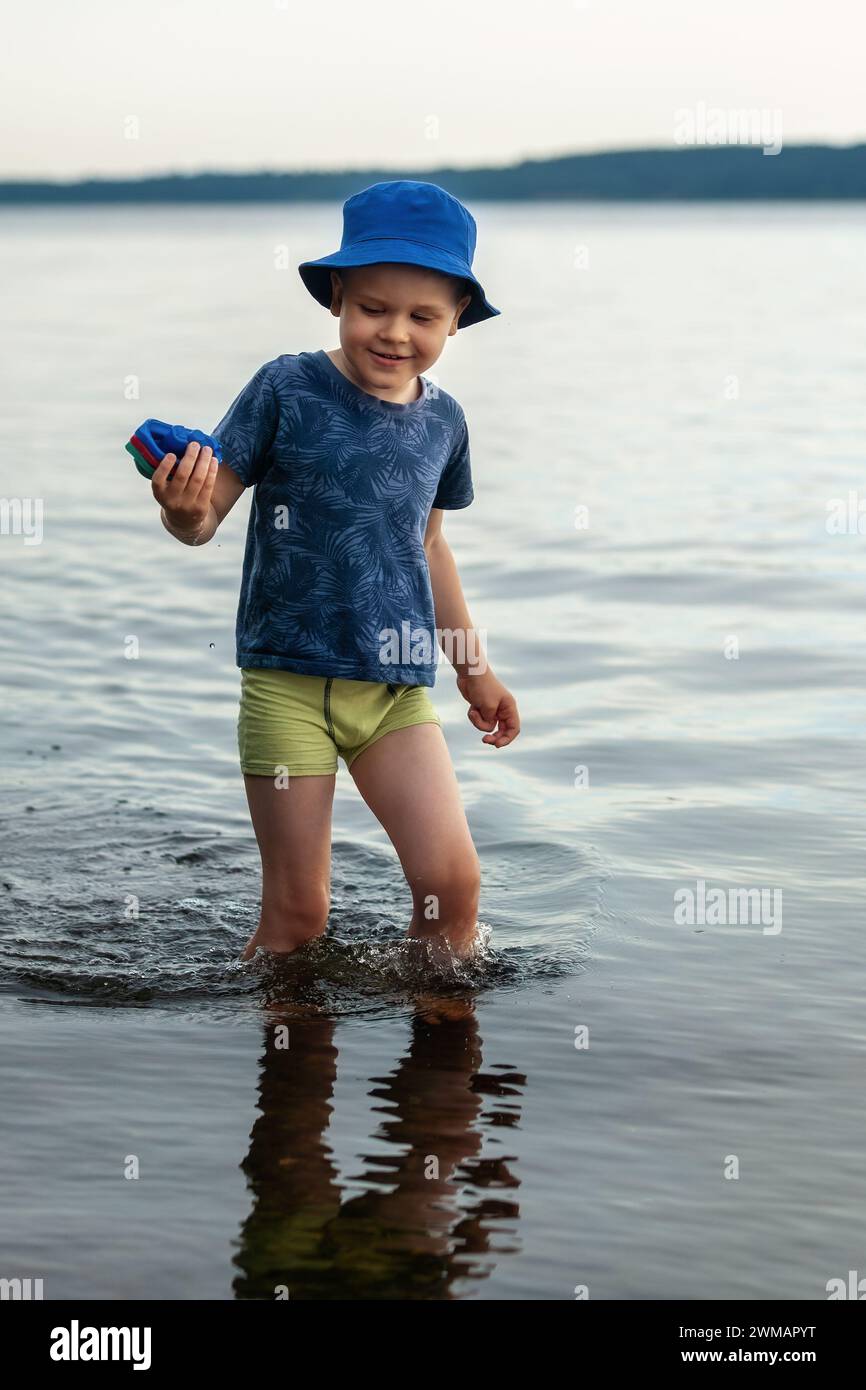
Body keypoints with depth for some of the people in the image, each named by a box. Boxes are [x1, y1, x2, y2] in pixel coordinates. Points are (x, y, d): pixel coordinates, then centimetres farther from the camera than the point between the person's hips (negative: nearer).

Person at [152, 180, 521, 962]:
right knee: (297, 912, 1)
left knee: (452, 883, -7)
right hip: (288, 682, -3)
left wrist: (475, 667, 27)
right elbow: (204, 518, -6)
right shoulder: (287, 390, -7)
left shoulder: (442, 420, 6)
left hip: (398, 690, 4)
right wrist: (186, 510, -31)